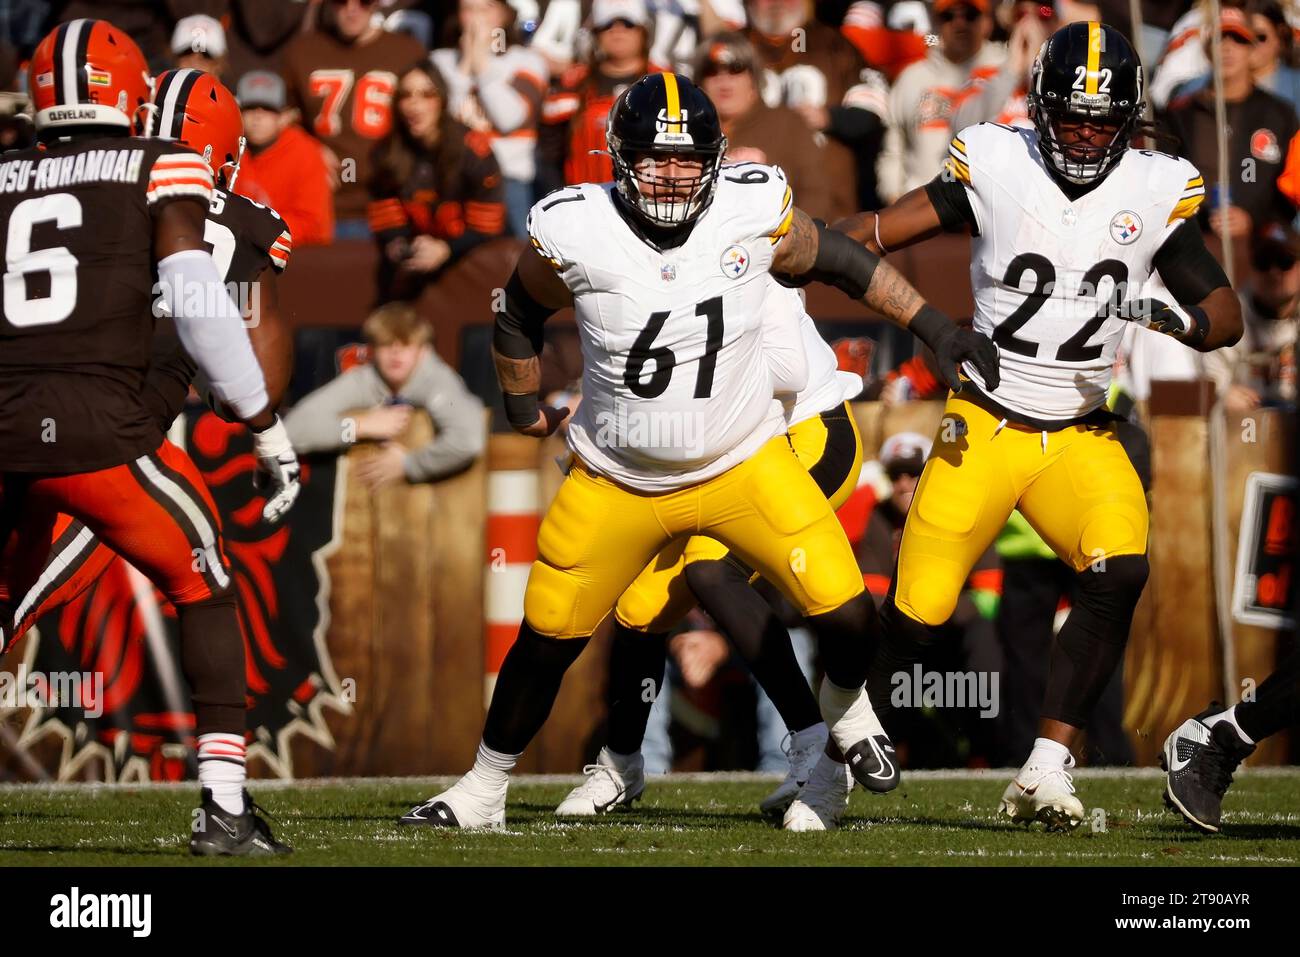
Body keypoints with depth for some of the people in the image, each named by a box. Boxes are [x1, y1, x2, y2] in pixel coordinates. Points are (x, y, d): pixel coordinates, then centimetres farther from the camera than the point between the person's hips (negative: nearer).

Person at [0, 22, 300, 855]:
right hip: (99, 424, -4)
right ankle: (224, 805, 4)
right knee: (207, 590, 14)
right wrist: (272, 434, 2)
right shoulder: (162, 171, 7)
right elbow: (200, 309, -3)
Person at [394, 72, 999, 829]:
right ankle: (483, 790, 27)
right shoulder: (575, 233, -19)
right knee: (547, 641, 5)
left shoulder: (755, 211, -17)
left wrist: (936, 328, 4)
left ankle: (846, 707, 27)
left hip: (744, 463, 0)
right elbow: (521, 313, 3)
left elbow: (835, 258, 3)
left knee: (848, 617, -9)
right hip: (617, 478, 0)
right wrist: (523, 405, 12)